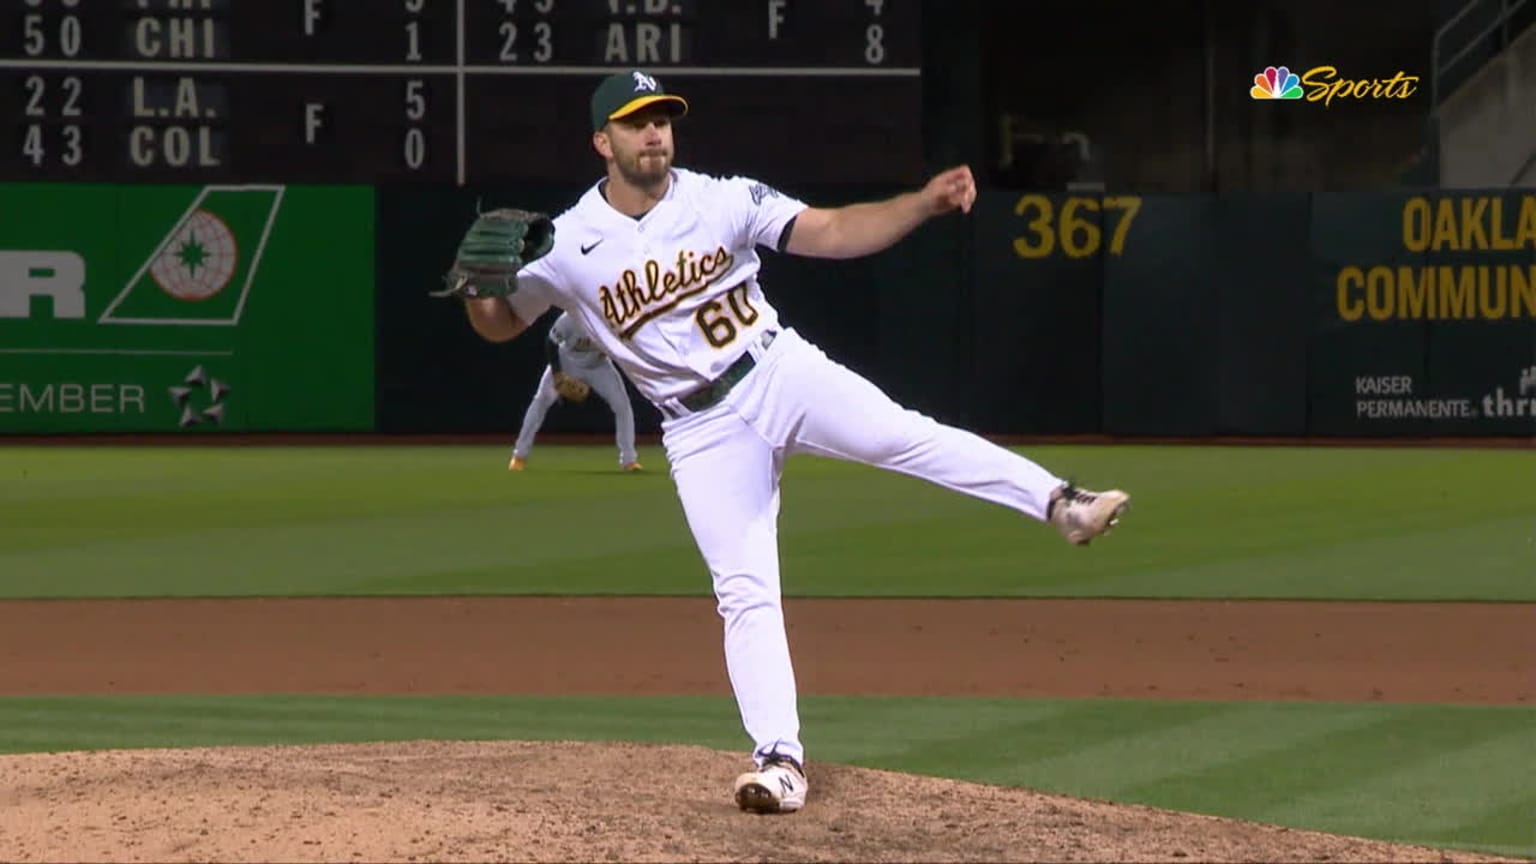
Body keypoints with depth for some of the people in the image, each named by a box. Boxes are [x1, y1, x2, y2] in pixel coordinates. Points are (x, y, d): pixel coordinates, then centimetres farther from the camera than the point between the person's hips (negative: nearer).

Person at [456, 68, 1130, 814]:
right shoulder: (568, 246, -6)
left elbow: (834, 233, -9)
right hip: (702, 430, 0)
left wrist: (926, 202, -23)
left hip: (781, 374, 0)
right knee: (745, 591, -6)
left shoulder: (724, 201, -5)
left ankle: (1059, 504, -25)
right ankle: (779, 759, -4)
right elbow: (497, 325, 3)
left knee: (898, 435, -26)